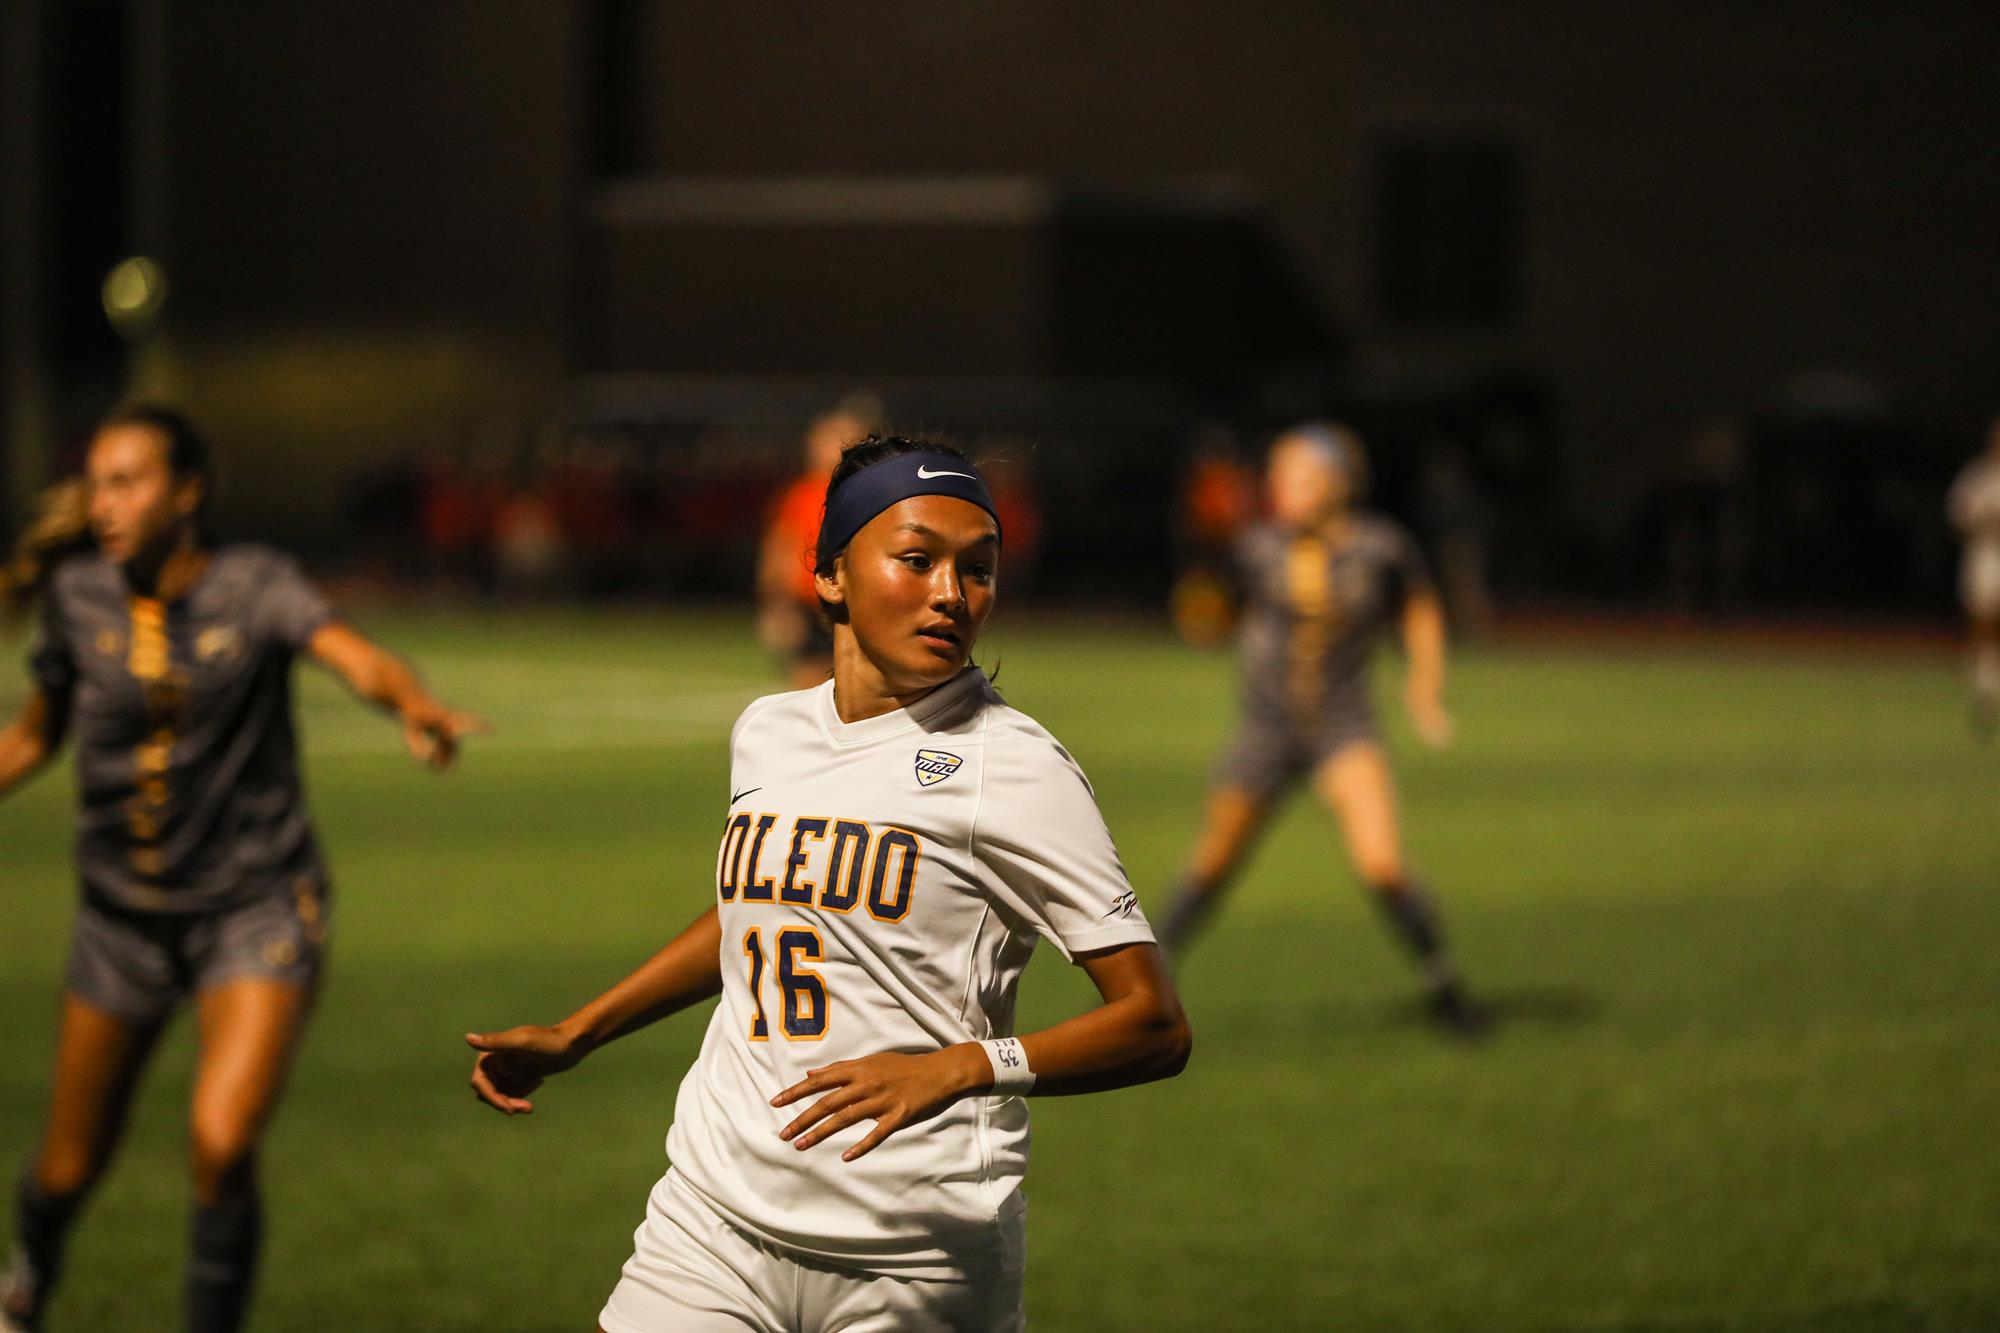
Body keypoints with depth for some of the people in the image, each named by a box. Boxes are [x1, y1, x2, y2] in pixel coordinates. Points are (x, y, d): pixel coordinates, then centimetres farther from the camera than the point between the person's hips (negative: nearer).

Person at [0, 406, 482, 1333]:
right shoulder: (79, 596, -5)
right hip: (124, 910, 3)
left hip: (256, 905, -3)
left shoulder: (253, 586, -13)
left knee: (222, 1143, -23)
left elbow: (351, 655, -32)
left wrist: (412, 703, -53)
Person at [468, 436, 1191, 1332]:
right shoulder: (767, 734, 9)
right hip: (715, 1218, 4)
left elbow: (1155, 1028, -12)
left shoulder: (1014, 768, -8)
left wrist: (956, 1067, -25)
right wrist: (571, 1038, 31)